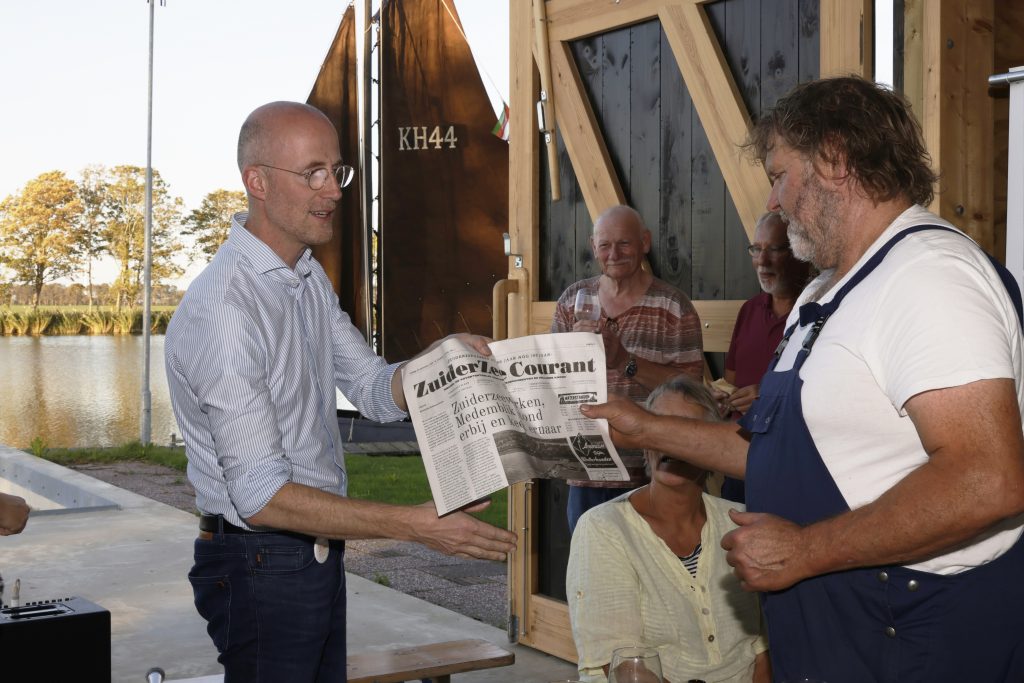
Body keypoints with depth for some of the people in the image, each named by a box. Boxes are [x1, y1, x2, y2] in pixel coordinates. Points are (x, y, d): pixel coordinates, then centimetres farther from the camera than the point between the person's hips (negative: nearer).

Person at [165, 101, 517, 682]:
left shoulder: (311, 278, 7)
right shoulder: (221, 310, -24)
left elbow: (377, 392, 10)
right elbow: (261, 495, -27)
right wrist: (414, 525, -30)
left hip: (321, 555, 9)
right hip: (262, 563, -9)